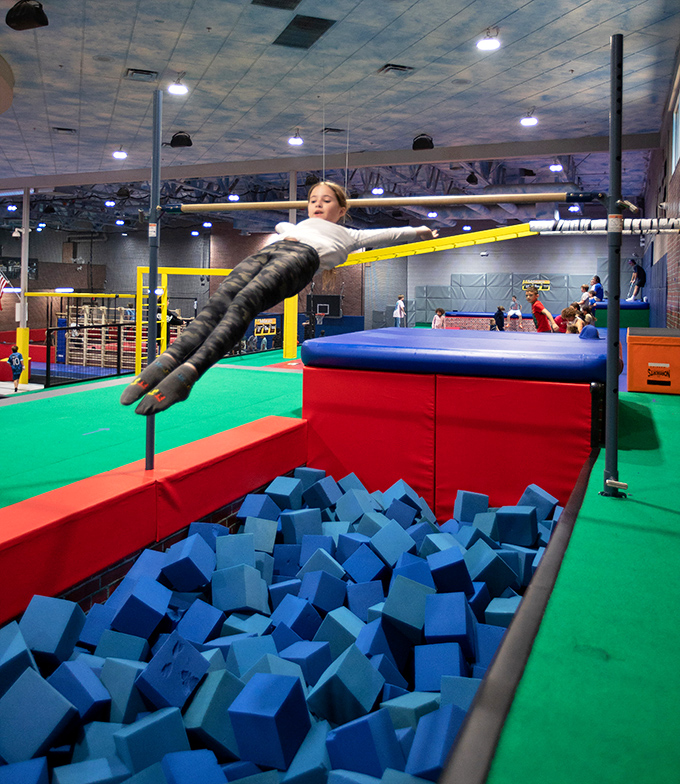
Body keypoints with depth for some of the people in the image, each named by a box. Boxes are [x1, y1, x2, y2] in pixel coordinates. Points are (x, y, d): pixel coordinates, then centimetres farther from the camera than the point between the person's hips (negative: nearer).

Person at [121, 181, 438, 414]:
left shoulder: (347, 235, 37)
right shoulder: (300, 225, 48)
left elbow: (384, 235, 37)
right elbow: (281, 226, 67)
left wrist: (418, 231, 38)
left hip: (302, 255, -4)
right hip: (269, 250, 4)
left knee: (244, 303, -34)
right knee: (219, 301, -27)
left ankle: (189, 371, -54)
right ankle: (166, 361, -48)